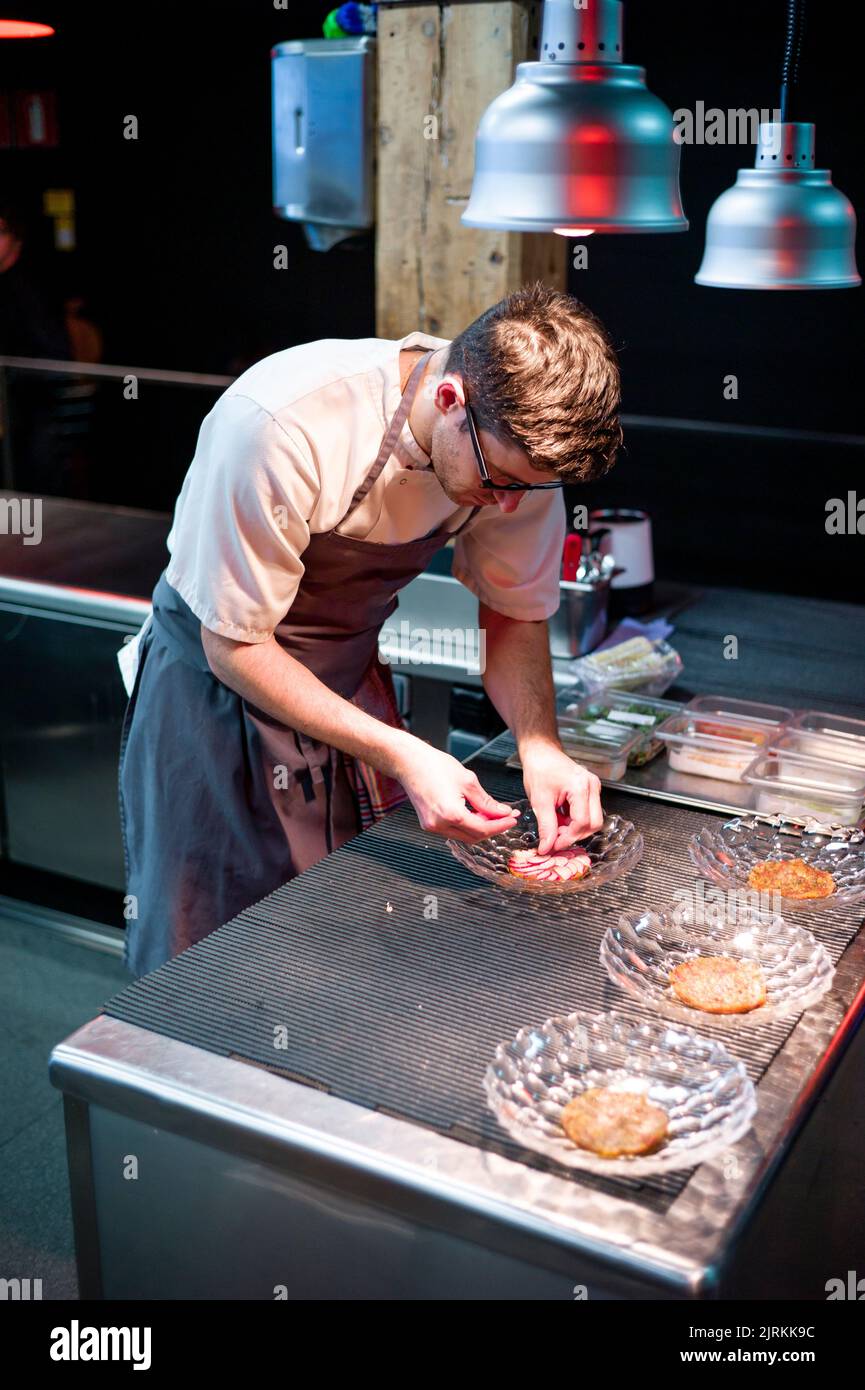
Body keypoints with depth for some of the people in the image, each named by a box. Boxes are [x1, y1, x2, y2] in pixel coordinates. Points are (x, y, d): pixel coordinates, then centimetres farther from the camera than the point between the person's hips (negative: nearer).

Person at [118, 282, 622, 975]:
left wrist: (541, 744, -18)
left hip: (350, 685, 5)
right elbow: (235, 646, -24)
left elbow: (516, 616, -1)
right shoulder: (282, 424, -33)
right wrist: (401, 755, -31)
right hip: (217, 684, -4)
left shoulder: (519, 435, -16)